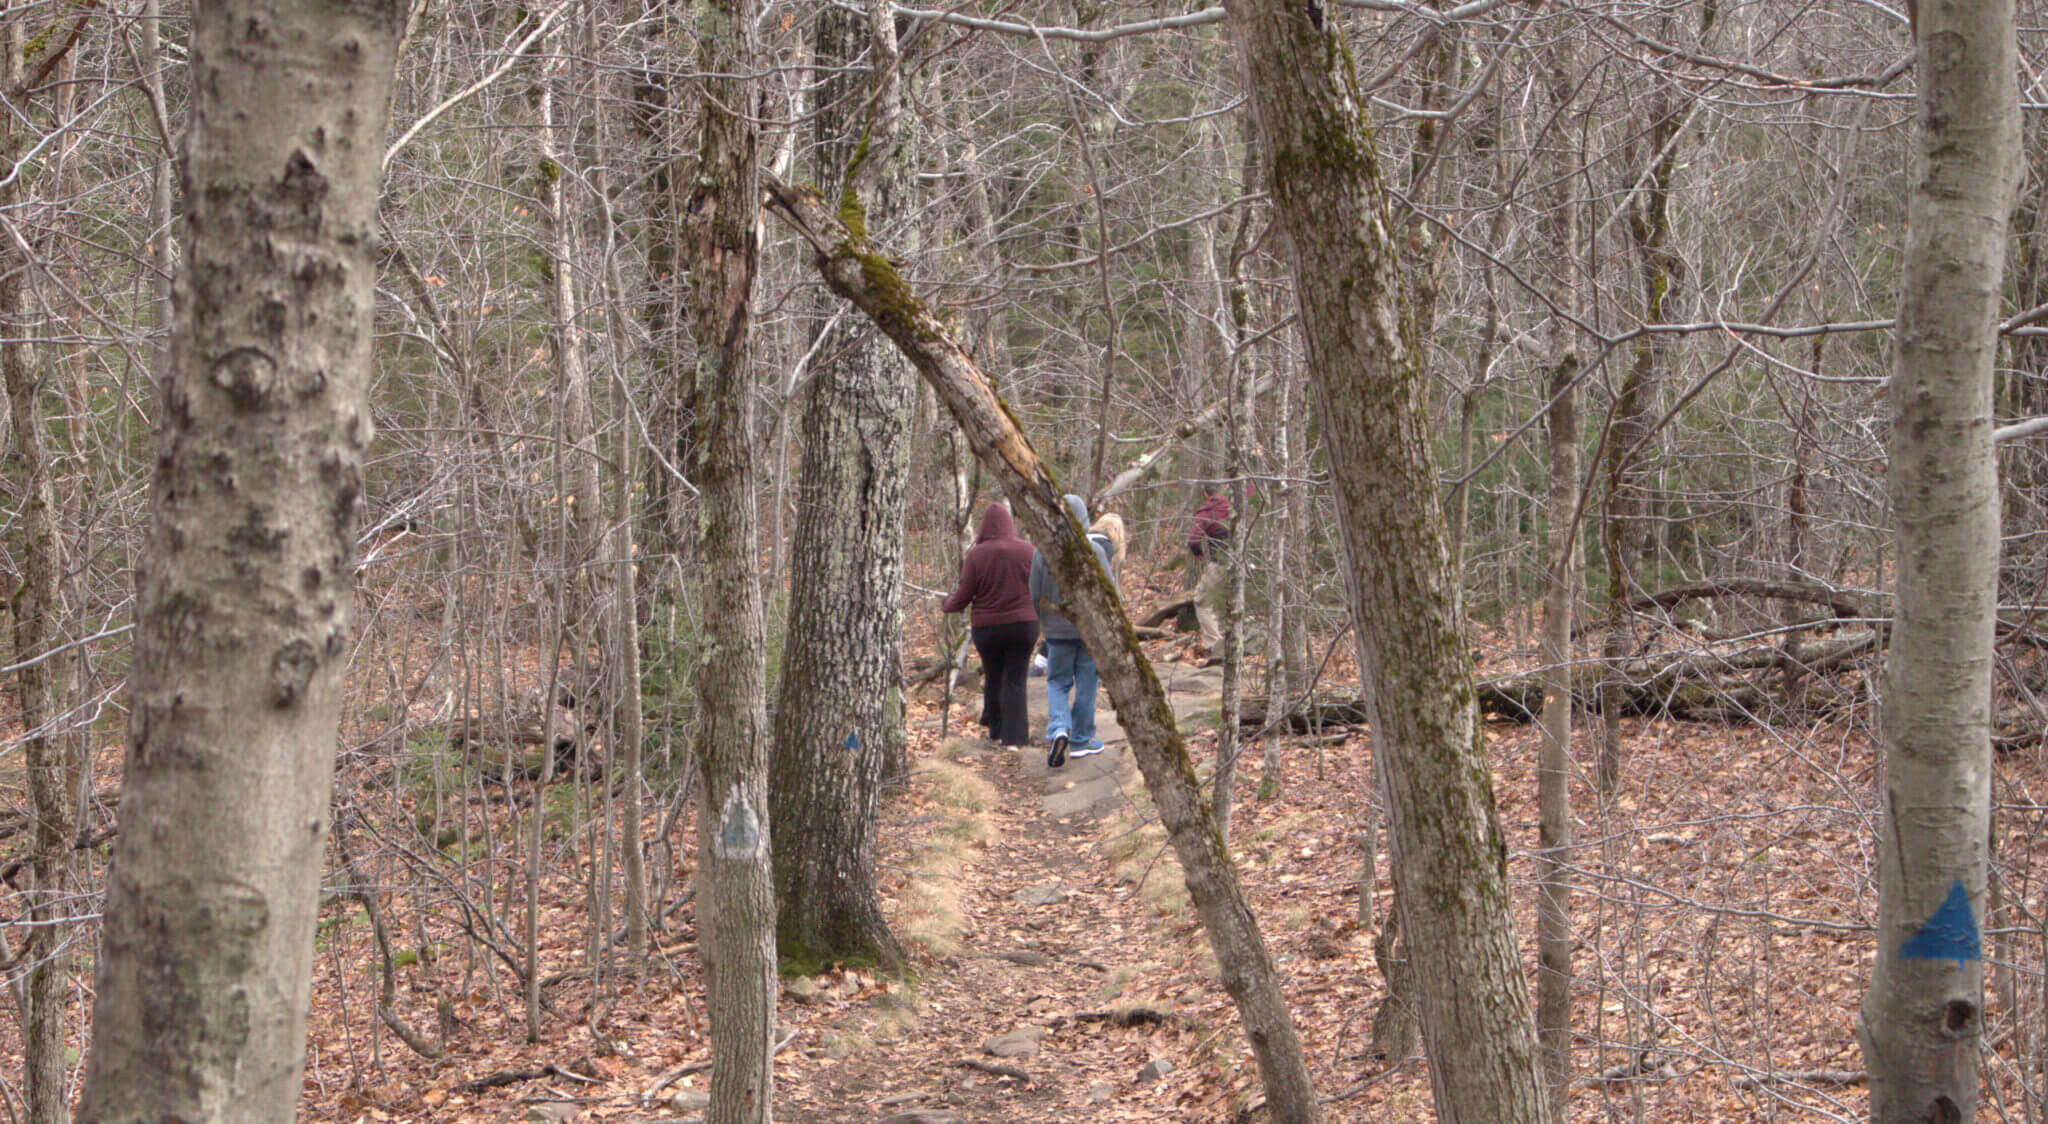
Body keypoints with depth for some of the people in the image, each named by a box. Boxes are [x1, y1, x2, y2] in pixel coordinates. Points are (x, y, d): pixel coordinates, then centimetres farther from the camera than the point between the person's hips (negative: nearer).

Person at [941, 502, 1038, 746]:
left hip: (987, 627, 0)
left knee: (993, 678, 16)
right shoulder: (1027, 550, -5)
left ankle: (996, 729, 25)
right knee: (1015, 680, 3)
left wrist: (946, 604, 16)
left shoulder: (976, 555, -9)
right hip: (1023, 624, 0)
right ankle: (1015, 735, -3)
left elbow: (963, 596, -4)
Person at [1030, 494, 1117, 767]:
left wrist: (1041, 622, 16)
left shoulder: (1043, 552, -6)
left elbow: (1035, 594, 0)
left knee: (1057, 683, 12)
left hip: (1057, 629, 1)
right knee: (1086, 683, 10)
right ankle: (1081, 740, 17)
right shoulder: (1094, 550, -12)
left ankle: (1059, 729, -11)